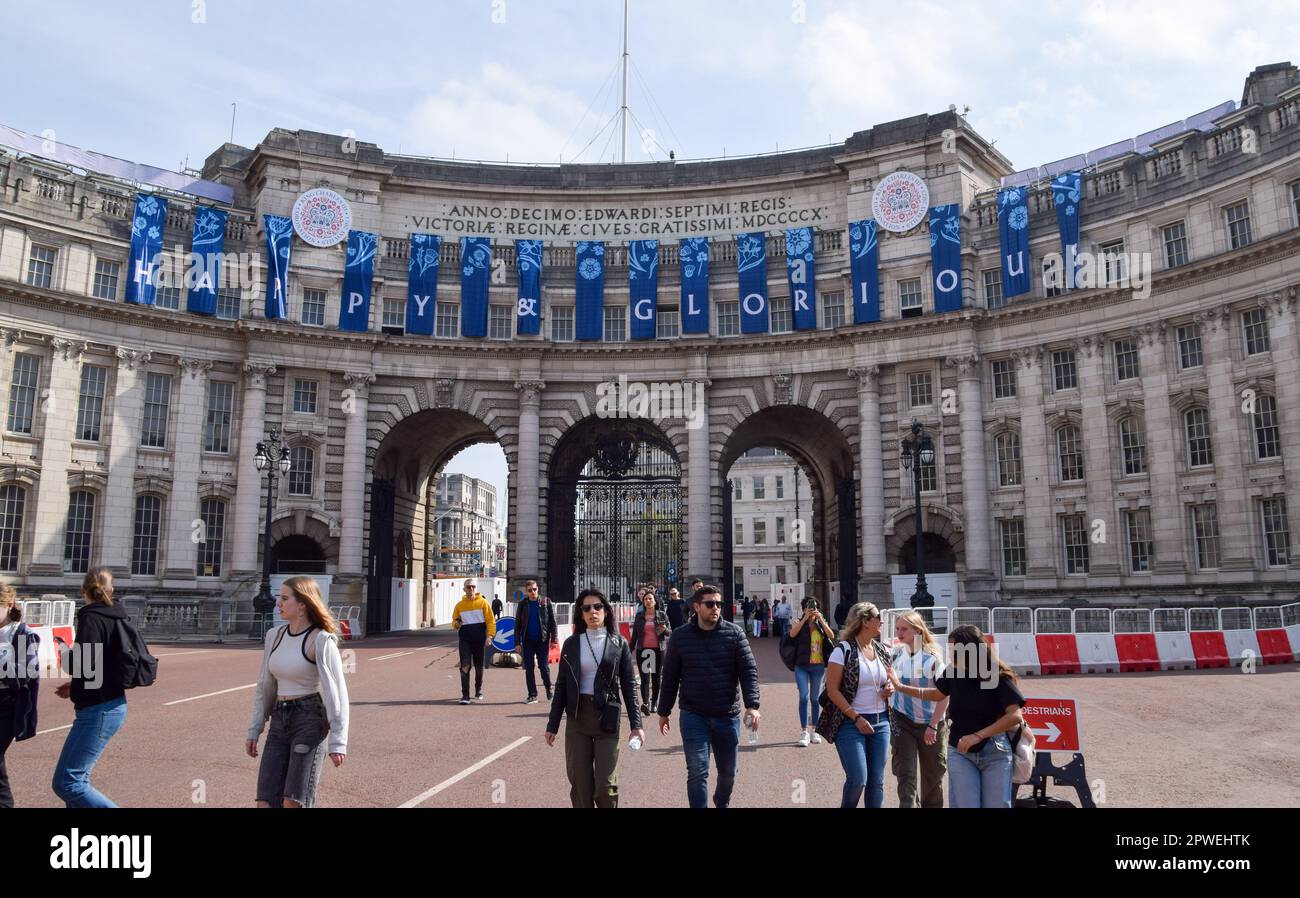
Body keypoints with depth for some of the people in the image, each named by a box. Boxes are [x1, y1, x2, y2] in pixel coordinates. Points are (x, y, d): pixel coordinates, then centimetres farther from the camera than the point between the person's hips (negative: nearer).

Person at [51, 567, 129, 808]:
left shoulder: (91, 618, -14)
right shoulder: (115, 618, 12)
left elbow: (85, 664, -24)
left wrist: (65, 655, -5)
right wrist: (76, 686, 19)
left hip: (99, 710, -9)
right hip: (113, 705, 9)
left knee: (66, 783, -7)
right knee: (77, 777, 18)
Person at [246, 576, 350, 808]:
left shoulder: (321, 640, -9)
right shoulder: (273, 636, 10)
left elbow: (336, 691, -11)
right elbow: (265, 686, 18)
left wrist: (337, 741, -15)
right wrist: (254, 730, 16)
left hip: (310, 720, -6)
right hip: (279, 722, 6)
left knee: (293, 802, -8)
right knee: (266, 802, 0)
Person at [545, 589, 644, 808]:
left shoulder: (618, 643, 2)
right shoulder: (571, 644, 5)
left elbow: (629, 685, 1)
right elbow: (561, 686, 7)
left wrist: (636, 724, -5)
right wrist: (552, 724, 5)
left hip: (607, 718, -1)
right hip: (577, 718, 2)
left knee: (606, 786, -4)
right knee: (580, 783, 4)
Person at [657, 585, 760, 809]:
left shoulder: (734, 633, -3)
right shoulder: (680, 637, -2)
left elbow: (749, 671, -7)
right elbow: (670, 677, 5)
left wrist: (752, 705, -19)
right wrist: (664, 712, 9)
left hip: (728, 715, 1)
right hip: (693, 716, -1)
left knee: (728, 771, 16)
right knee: (697, 772, -5)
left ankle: (722, 802, 43)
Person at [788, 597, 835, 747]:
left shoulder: (821, 623, 7)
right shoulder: (800, 622, 2)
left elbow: (831, 636, -9)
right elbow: (792, 634, -17)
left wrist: (820, 619, -16)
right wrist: (805, 618, -19)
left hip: (818, 666, 2)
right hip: (802, 666, -2)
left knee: (815, 698, 10)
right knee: (804, 696, -12)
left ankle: (814, 730, 22)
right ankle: (804, 731, -8)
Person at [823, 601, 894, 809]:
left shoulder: (881, 650, 8)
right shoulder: (843, 650, -11)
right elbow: (832, 690, -12)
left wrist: (890, 689, -1)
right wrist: (856, 718, -15)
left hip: (880, 722, 6)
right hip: (851, 723, -6)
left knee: (877, 782, 7)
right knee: (858, 779, -10)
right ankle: (847, 805, 16)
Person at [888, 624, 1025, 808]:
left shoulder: (998, 676, -16)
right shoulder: (953, 672, -3)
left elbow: (1015, 716, -23)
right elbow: (937, 694, 18)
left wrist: (978, 736, -28)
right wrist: (900, 686, 16)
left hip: (995, 752, -2)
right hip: (960, 751, 2)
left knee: (996, 805, 3)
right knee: (964, 804, -7)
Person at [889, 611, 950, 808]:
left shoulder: (932, 657, -10)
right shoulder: (895, 655, -1)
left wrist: (933, 725, -13)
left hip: (930, 723, -1)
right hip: (902, 723, 1)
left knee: (933, 774, 13)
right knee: (905, 773, -5)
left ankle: (931, 805, 31)